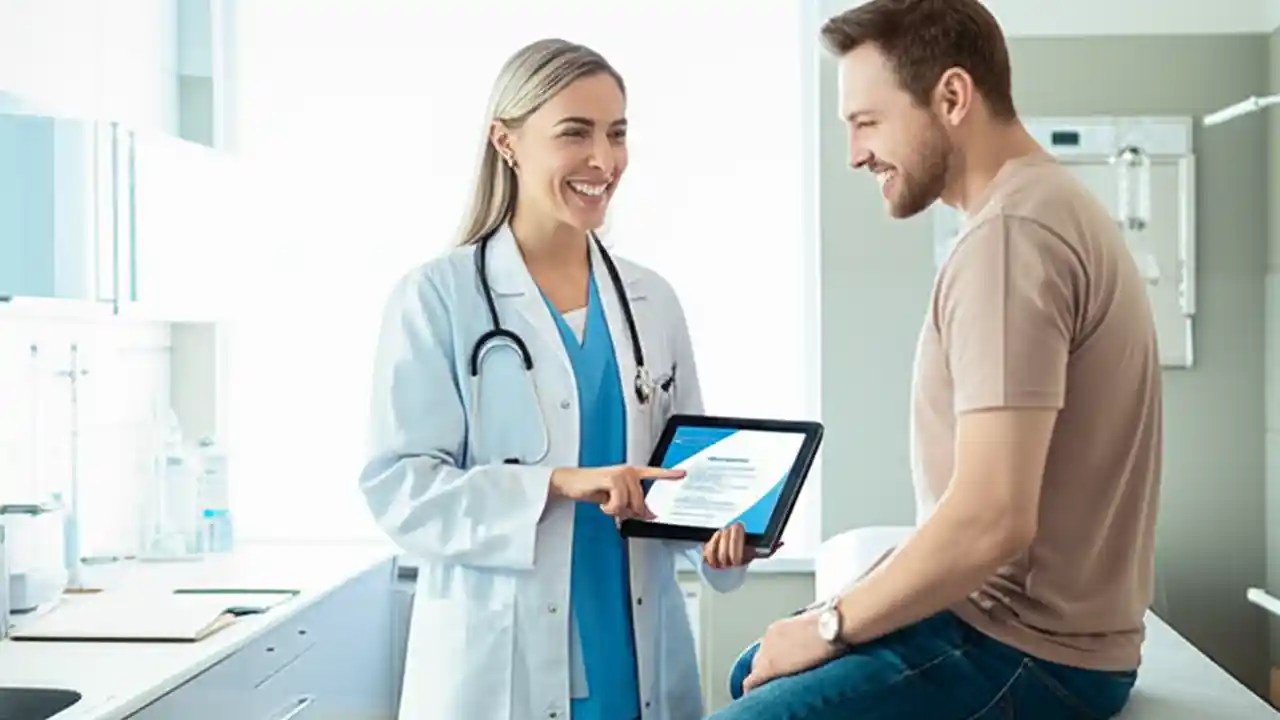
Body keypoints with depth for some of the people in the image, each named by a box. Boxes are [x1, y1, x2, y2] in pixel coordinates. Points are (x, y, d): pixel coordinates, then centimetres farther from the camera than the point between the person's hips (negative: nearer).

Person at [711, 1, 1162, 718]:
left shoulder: (1010, 233, -22)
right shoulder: (1048, 204, 11)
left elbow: (991, 520, -28)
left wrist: (832, 624, -13)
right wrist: (847, 607, 11)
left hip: (1028, 650, -10)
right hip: (1035, 619, 10)